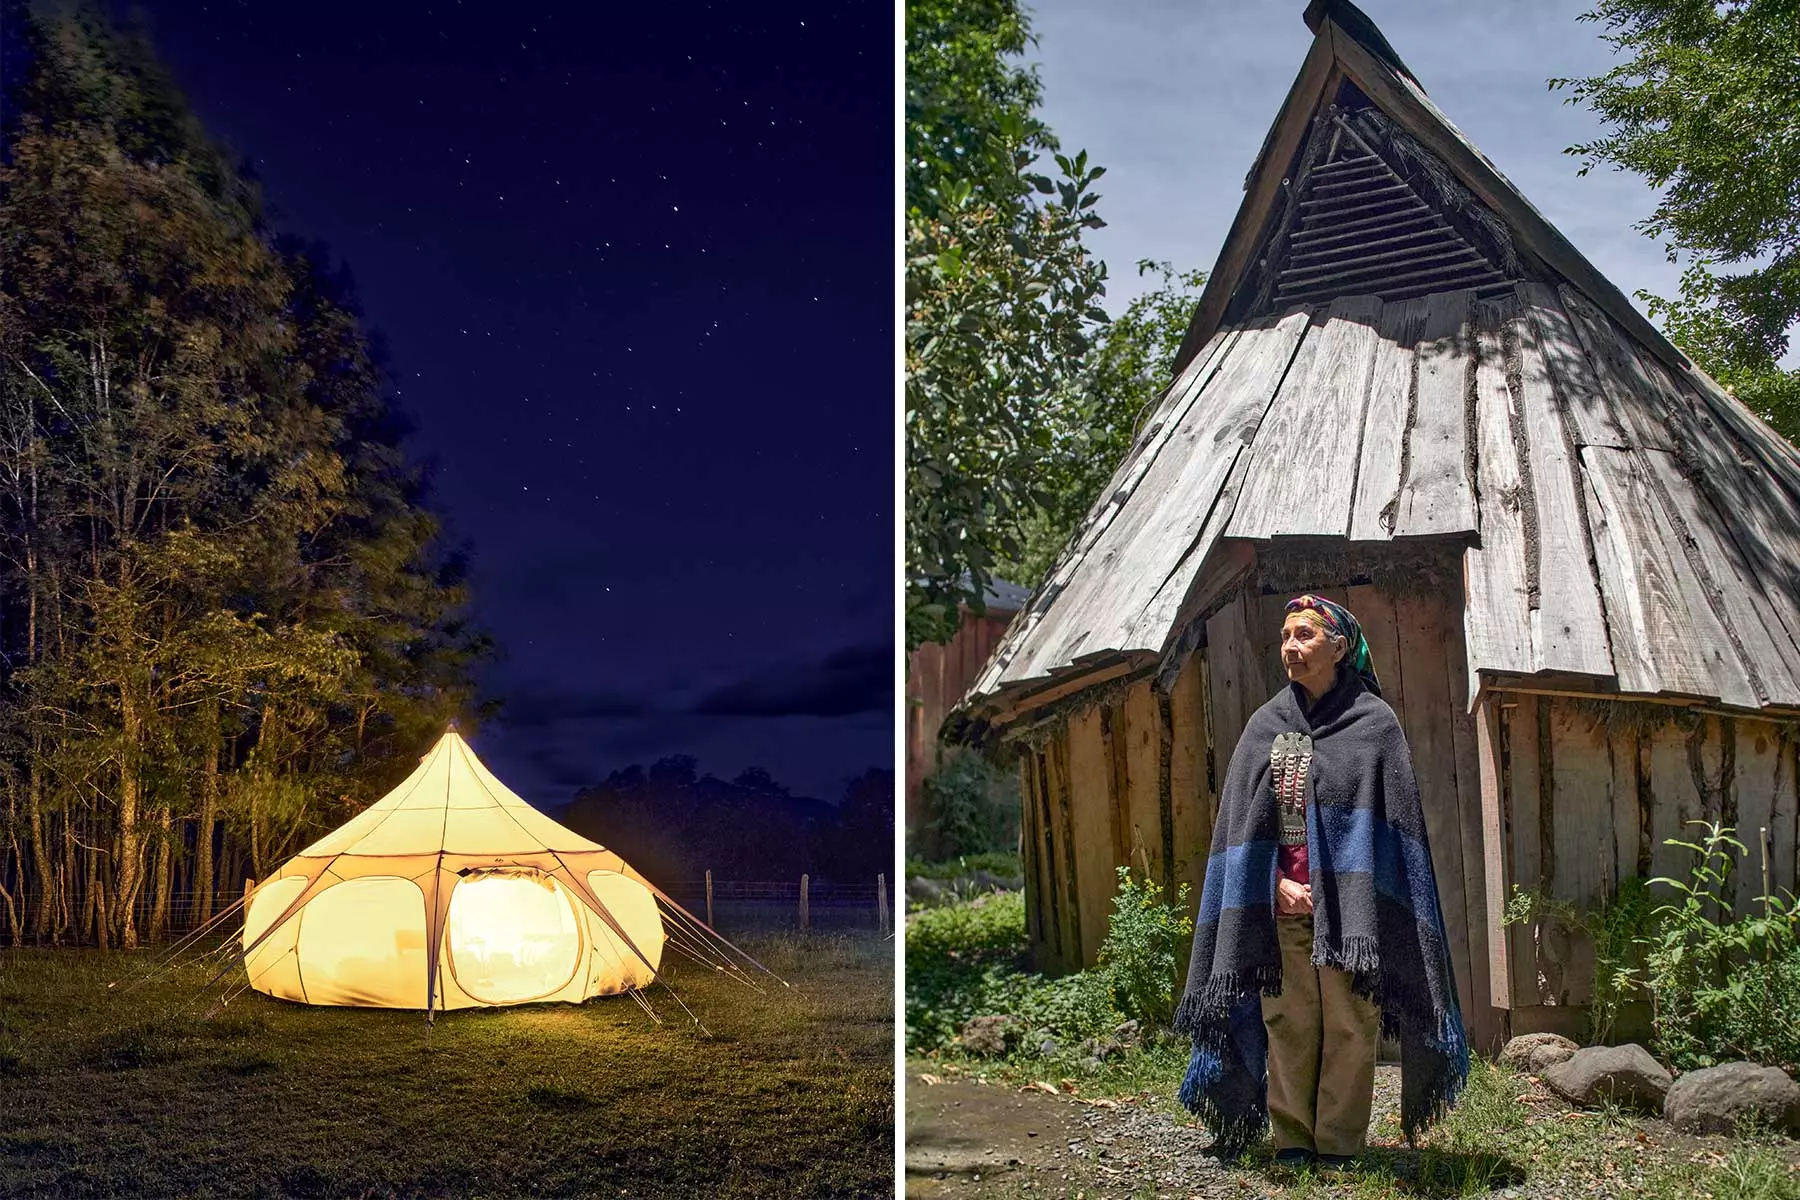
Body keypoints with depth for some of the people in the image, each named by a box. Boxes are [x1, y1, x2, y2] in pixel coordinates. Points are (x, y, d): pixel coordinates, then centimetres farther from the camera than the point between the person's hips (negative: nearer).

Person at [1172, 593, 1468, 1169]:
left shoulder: (1374, 723, 0)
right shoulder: (1266, 725, 9)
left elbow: (1392, 821, -2)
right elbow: (1243, 819, 8)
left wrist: (1343, 894, -11)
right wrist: (1278, 886, -5)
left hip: (1347, 907, -3)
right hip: (1280, 904, 3)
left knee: (1347, 1025, 0)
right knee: (1288, 1024, 4)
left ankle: (1339, 1146, 9)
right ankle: (1292, 1141, 14)